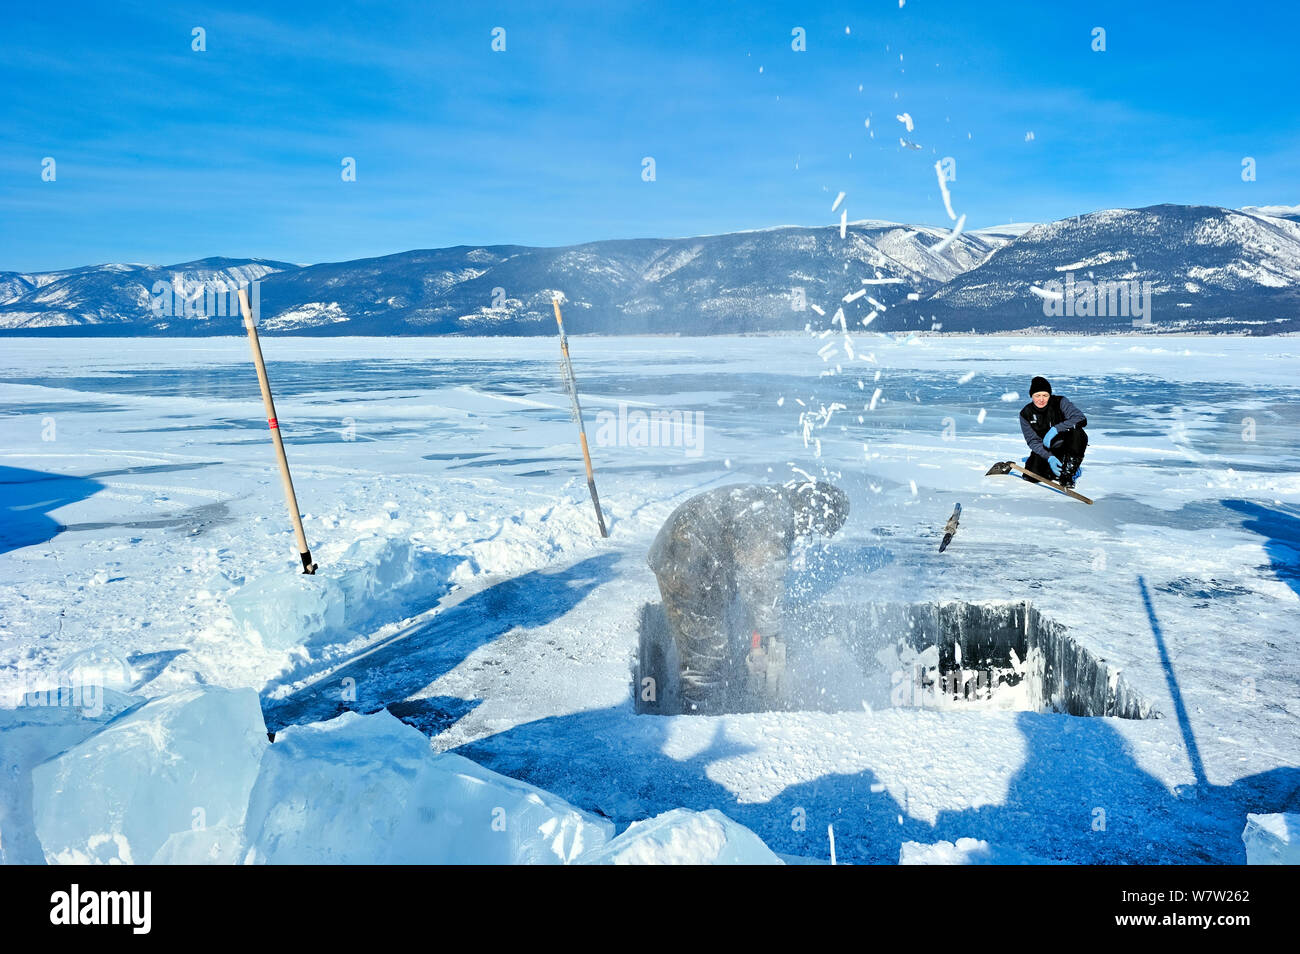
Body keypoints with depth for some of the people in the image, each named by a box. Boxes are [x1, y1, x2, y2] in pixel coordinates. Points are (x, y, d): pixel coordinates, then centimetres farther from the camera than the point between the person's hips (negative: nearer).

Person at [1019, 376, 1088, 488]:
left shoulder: (1060, 402, -14)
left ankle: (1068, 473, -23)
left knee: (1077, 432, -34)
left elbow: (1081, 419, -27)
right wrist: (1049, 457, -27)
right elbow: (1033, 441, -11)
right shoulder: (1026, 414, -8)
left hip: (1065, 446, -2)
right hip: (1045, 450, 2)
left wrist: (1055, 429, -37)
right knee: (1031, 476, -23)